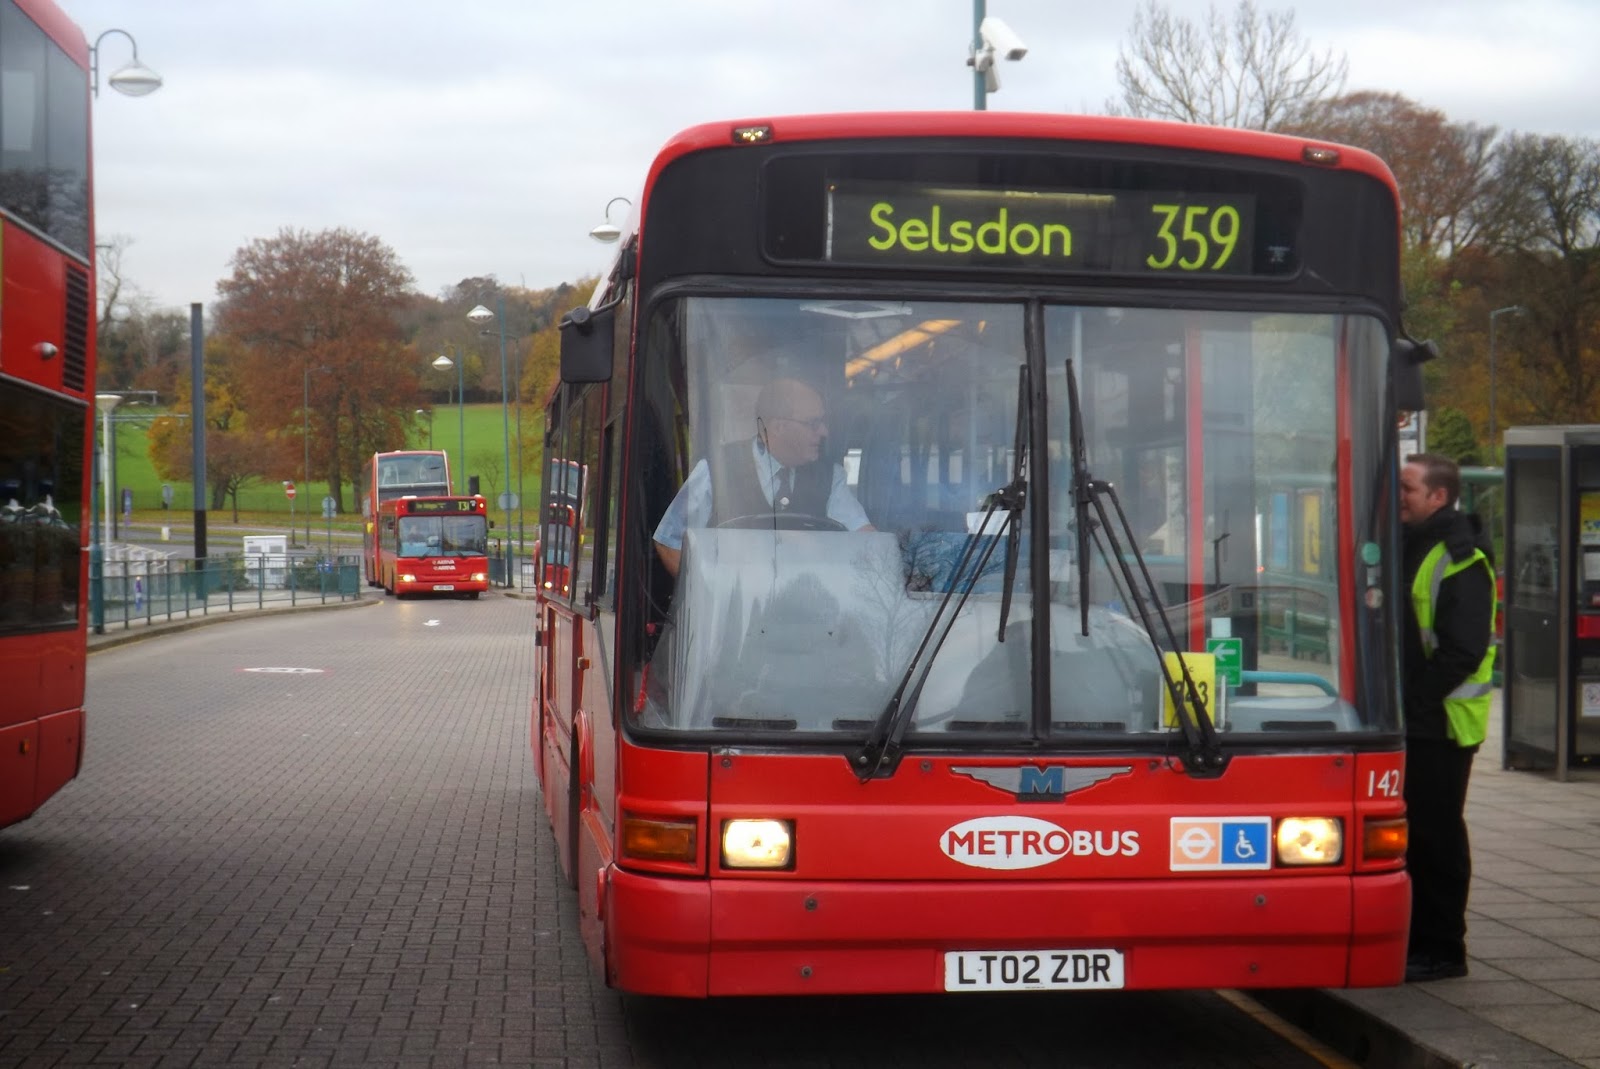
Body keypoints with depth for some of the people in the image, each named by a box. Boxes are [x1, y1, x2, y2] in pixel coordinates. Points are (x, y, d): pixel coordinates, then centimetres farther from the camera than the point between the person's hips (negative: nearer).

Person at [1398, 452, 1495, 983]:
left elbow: (1463, 651, -21)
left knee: (1436, 835, -2)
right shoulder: (1410, 548, 15)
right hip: (1409, 721, 9)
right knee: (1410, 832, 14)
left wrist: (1414, 697, -18)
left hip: (1441, 723, -9)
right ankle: (1414, 939, 23)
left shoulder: (1461, 560, -15)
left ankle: (1442, 949, 7)